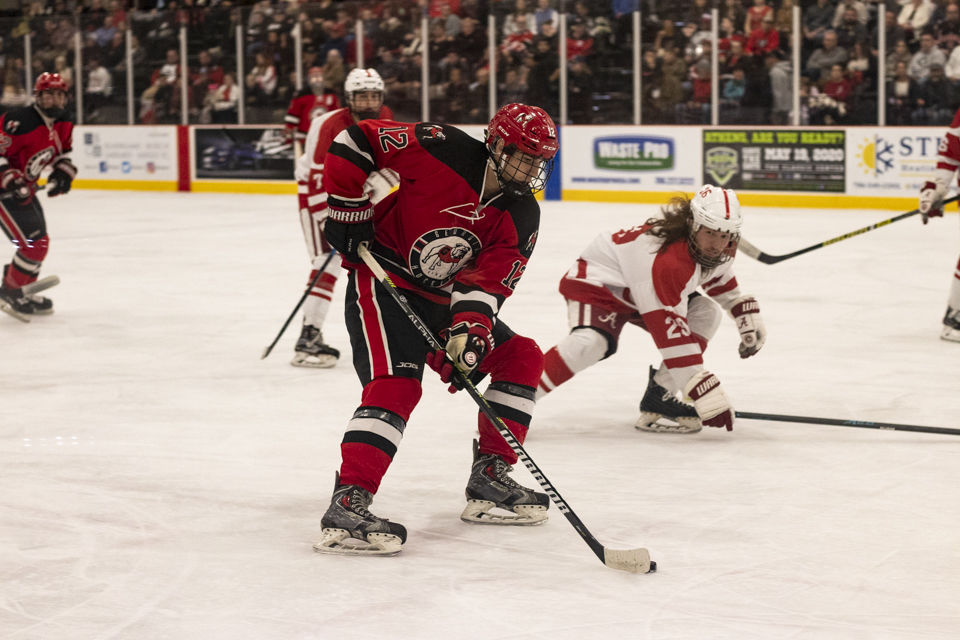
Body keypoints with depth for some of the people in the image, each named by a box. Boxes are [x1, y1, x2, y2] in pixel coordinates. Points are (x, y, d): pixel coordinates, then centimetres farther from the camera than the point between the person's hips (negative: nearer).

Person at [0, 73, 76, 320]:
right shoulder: (20, 122, -27)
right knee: (34, 243, -13)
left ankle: (23, 292, 33)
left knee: (38, 241, 18)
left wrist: (63, 171, 1)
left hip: (25, 186, 10)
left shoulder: (63, 124, 2)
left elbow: (63, 151, 19)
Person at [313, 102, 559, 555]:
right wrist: (348, 210, -15)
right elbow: (353, 143, -13)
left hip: (442, 298, 7)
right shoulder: (443, 151, -19)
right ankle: (346, 507, -31)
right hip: (382, 282, -7)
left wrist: (470, 328, -32)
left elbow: (487, 281, -13)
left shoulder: (522, 218, -3)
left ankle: (489, 481, 10)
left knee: (521, 358, 5)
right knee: (396, 384, -26)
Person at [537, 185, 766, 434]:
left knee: (706, 313, -8)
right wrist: (705, 392, -40)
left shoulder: (720, 248, -13)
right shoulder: (667, 262, -39)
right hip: (596, 281, -9)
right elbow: (671, 332, -40)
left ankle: (658, 398, -8)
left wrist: (747, 315, 6)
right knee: (590, 343, -35)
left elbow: (721, 279, 15)